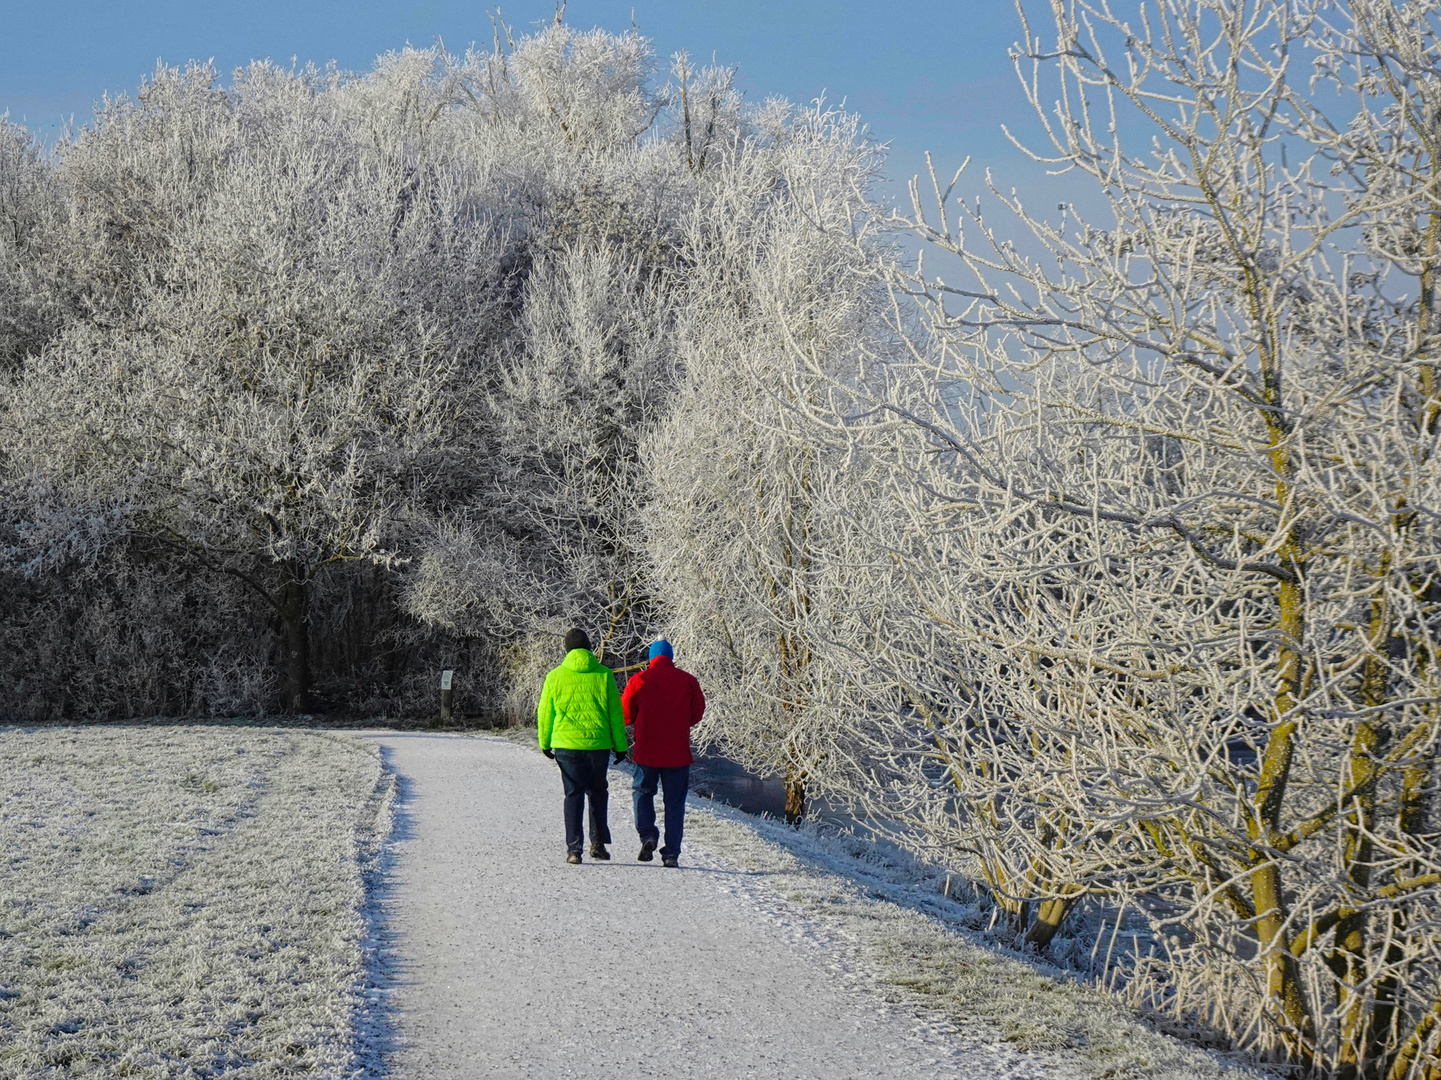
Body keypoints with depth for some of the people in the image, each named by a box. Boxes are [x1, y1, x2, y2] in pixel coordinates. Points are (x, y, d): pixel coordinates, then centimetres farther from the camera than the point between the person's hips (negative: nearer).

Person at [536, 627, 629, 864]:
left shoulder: (555, 676, -1)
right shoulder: (604, 675, -1)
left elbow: (545, 713, 5)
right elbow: (616, 713, 2)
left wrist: (545, 743, 18)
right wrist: (620, 746, 10)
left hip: (566, 745, 0)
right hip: (599, 744, 0)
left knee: (573, 794, 5)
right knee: (597, 792, 18)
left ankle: (573, 848, -2)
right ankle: (598, 842, 12)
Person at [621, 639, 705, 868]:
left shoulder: (639, 680, -3)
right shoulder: (688, 680, 0)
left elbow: (626, 715, 3)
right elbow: (697, 714, 8)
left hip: (646, 752, -1)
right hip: (678, 752, 1)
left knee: (643, 792, 18)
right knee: (675, 802, 7)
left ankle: (647, 834, -4)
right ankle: (671, 854, 4)